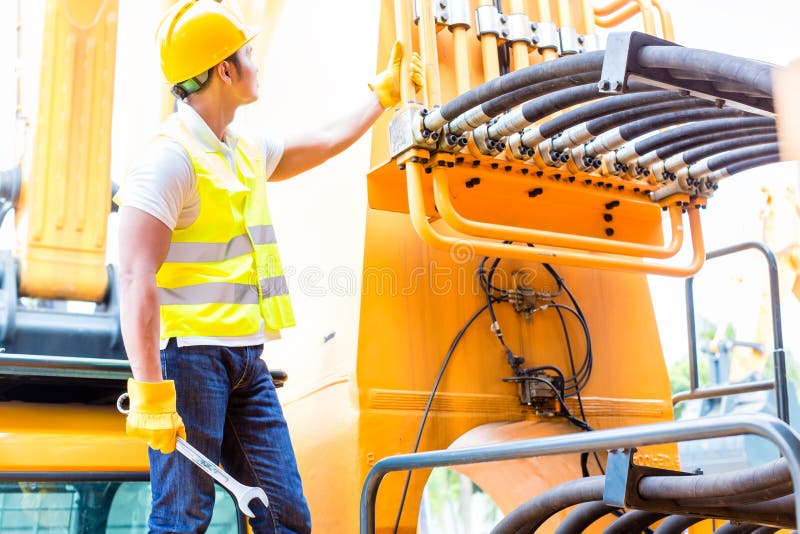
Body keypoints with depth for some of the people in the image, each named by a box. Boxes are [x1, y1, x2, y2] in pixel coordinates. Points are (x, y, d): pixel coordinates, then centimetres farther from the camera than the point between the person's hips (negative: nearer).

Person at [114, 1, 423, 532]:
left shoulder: (247, 152, 16)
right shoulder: (170, 156, -12)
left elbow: (326, 143, 33)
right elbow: (136, 277, -20)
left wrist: (383, 92, 41)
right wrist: (149, 393, -26)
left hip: (245, 358, 9)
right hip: (189, 353, -8)